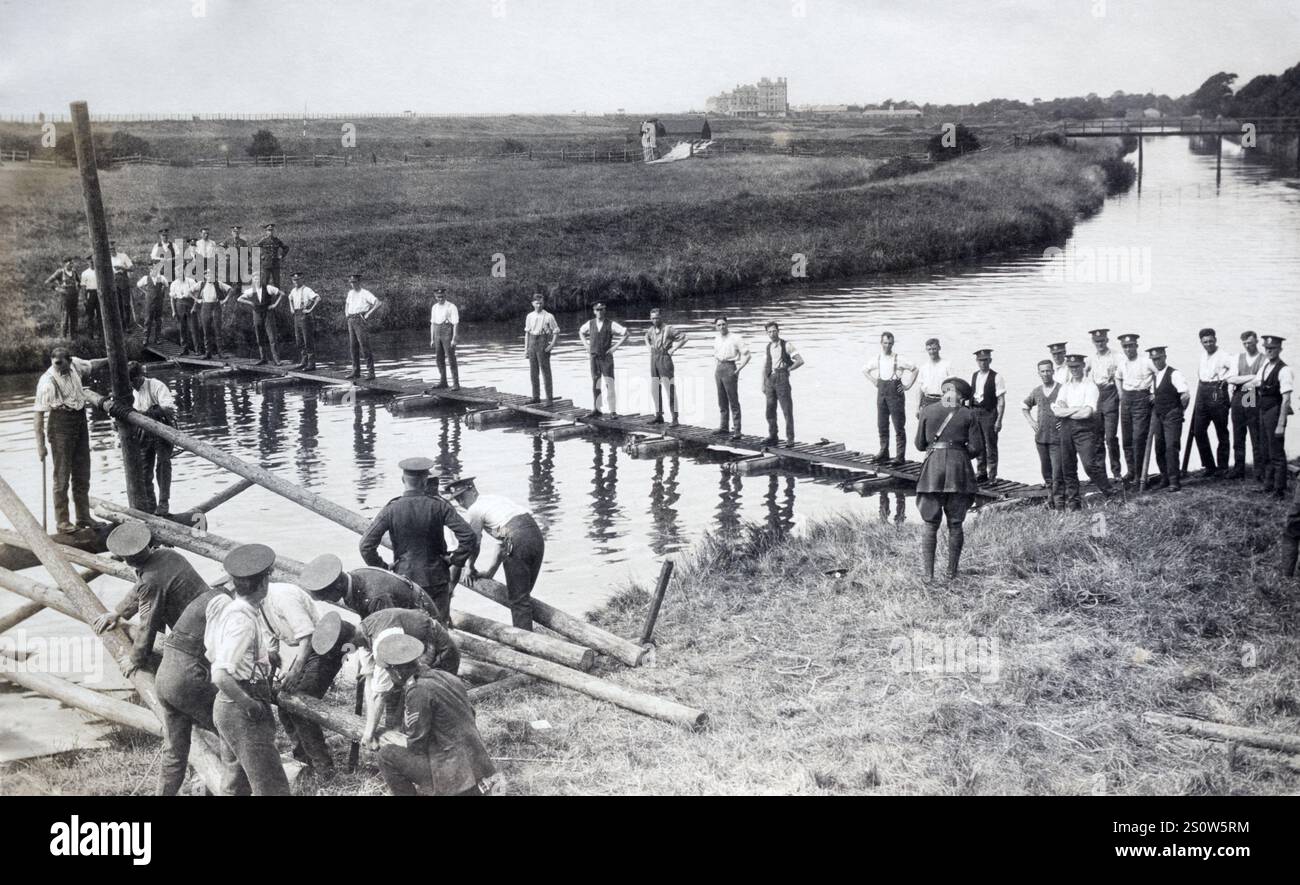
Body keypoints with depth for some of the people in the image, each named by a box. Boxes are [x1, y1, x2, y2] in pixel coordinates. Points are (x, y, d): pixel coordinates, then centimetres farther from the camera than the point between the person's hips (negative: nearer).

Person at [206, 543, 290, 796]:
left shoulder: (227, 609, 6)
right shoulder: (243, 621, -22)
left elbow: (211, 655, 21)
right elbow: (220, 676, -30)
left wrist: (265, 655, 22)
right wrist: (250, 705, -20)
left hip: (226, 706, 10)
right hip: (243, 715, -10)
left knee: (235, 785, 20)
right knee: (272, 788, -6)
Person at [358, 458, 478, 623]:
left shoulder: (391, 509, -9)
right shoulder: (439, 506, -9)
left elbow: (366, 546, -11)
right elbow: (468, 536, -14)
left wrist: (382, 569, 2)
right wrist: (454, 561, -1)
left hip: (405, 579, 0)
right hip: (436, 578, 0)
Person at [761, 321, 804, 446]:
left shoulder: (786, 345, -5)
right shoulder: (768, 347, 12)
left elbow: (800, 360, -9)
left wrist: (787, 370, -5)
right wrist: (763, 384, 11)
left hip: (782, 379, -5)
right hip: (770, 380, 5)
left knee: (787, 410, -4)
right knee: (770, 410, 5)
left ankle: (790, 439, -1)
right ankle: (772, 437, 12)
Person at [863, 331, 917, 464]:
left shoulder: (898, 359, -6)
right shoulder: (877, 360, 8)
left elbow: (915, 368, -6)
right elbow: (865, 370, 24)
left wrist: (907, 385, -7)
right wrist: (874, 381, 12)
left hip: (895, 393, -5)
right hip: (881, 392, 5)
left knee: (899, 426, -2)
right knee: (882, 425, 9)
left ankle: (900, 456, 0)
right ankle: (883, 452, 18)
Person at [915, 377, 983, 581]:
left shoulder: (927, 411, 4)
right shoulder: (968, 415, 2)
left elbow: (919, 445, 8)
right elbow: (975, 448, -1)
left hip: (933, 467, 0)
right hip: (959, 469, 0)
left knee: (930, 523, 4)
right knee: (955, 523, 9)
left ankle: (928, 573, 0)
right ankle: (952, 572, 13)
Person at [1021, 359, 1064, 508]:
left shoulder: (1063, 389, -5)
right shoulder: (1036, 392, 10)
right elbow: (1025, 408, 26)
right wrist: (1031, 421, 12)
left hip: (1057, 437, -5)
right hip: (1040, 437, 5)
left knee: (1057, 471, -10)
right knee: (1046, 471, 11)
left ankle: (1059, 500, -6)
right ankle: (1050, 496, 22)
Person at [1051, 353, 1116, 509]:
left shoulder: (1090, 386, -1)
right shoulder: (1065, 386, 16)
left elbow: (1087, 412, -13)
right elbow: (1056, 410, 4)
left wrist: (1066, 411, -2)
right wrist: (1077, 410, -9)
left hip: (1084, 428, -5)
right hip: (1066, 429, 5)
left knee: (1090, 465, -14)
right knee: (1068, 467, 5)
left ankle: (1110, 494, -2)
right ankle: (1073, 500, 13)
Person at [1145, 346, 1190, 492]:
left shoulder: (1174, 374, -11)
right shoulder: (1154, 376, 13)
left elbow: (1186, 395, -16)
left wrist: (1180, 410, -5)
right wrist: (1152, 399, 9)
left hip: (1172, 416, -7)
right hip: (1158, 415, 7)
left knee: (1171, 447, -10)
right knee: (1159, 448, 8)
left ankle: (1174, 480, -5)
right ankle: (1164, 478, 18)